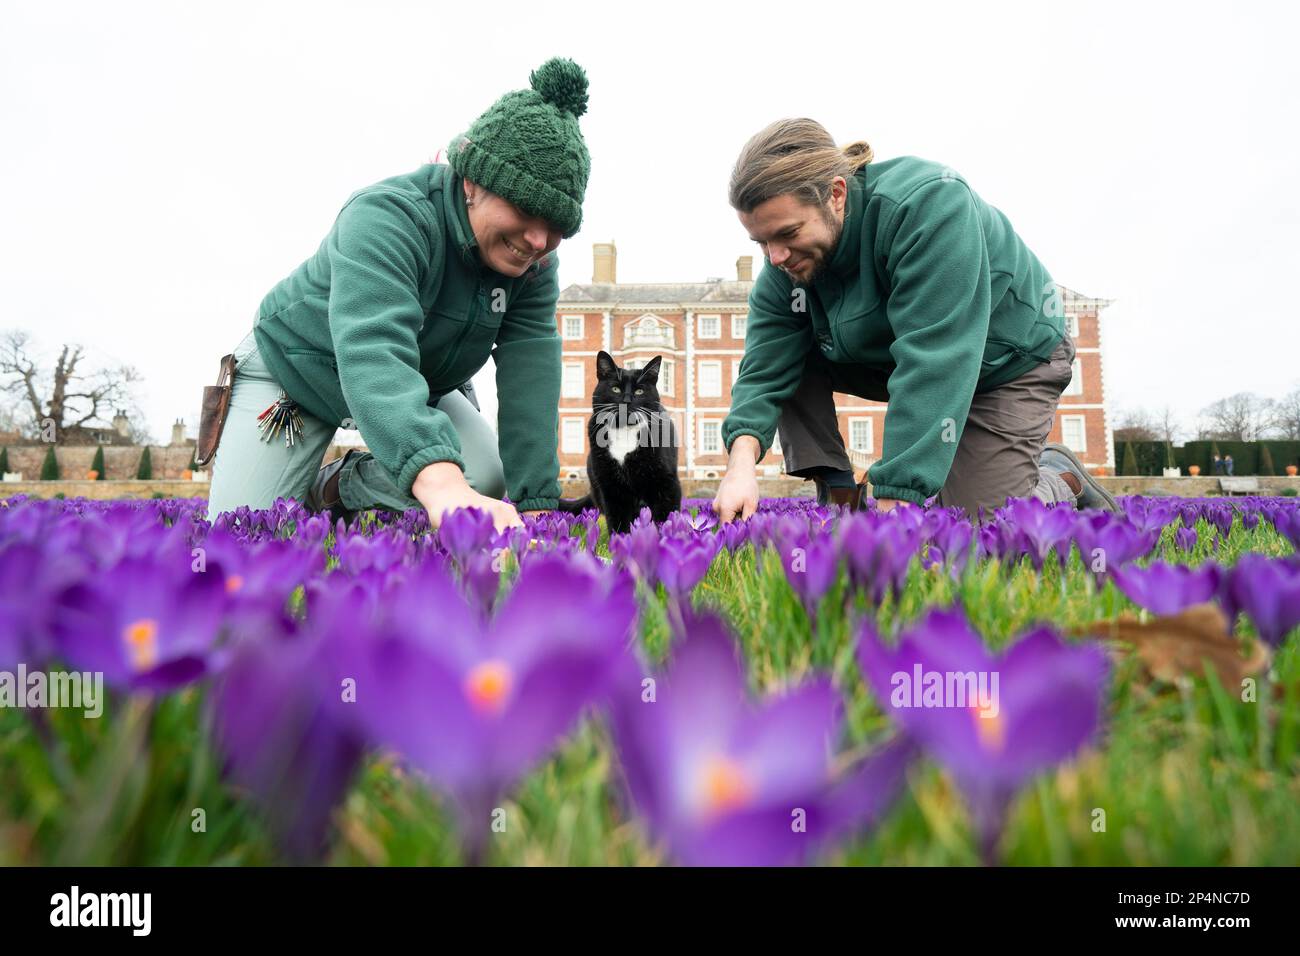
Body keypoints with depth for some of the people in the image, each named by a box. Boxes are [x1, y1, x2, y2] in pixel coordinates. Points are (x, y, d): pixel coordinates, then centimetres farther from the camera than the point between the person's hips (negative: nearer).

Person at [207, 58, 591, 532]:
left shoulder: (533, 265, -17)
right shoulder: (386, 217, -35)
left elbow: (532, 381, -27)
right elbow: (371, 350, -51)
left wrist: (536, 504, -39)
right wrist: (442, 483, -68)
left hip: (418, 384, 5)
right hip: (294, 366, -4)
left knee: (493, 481, -19)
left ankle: (336, 485, 4)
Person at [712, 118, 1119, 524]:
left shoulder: (927, 204, -34)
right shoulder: (785, 265, -15)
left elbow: (935, 361, -41)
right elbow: (766, 367, -20)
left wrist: (895, 501, -45)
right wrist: (743, 461, -40)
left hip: (1005, 359, -5)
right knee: (789, 352, -14)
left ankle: (1061, 478, 19)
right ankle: (840, 498, -5)